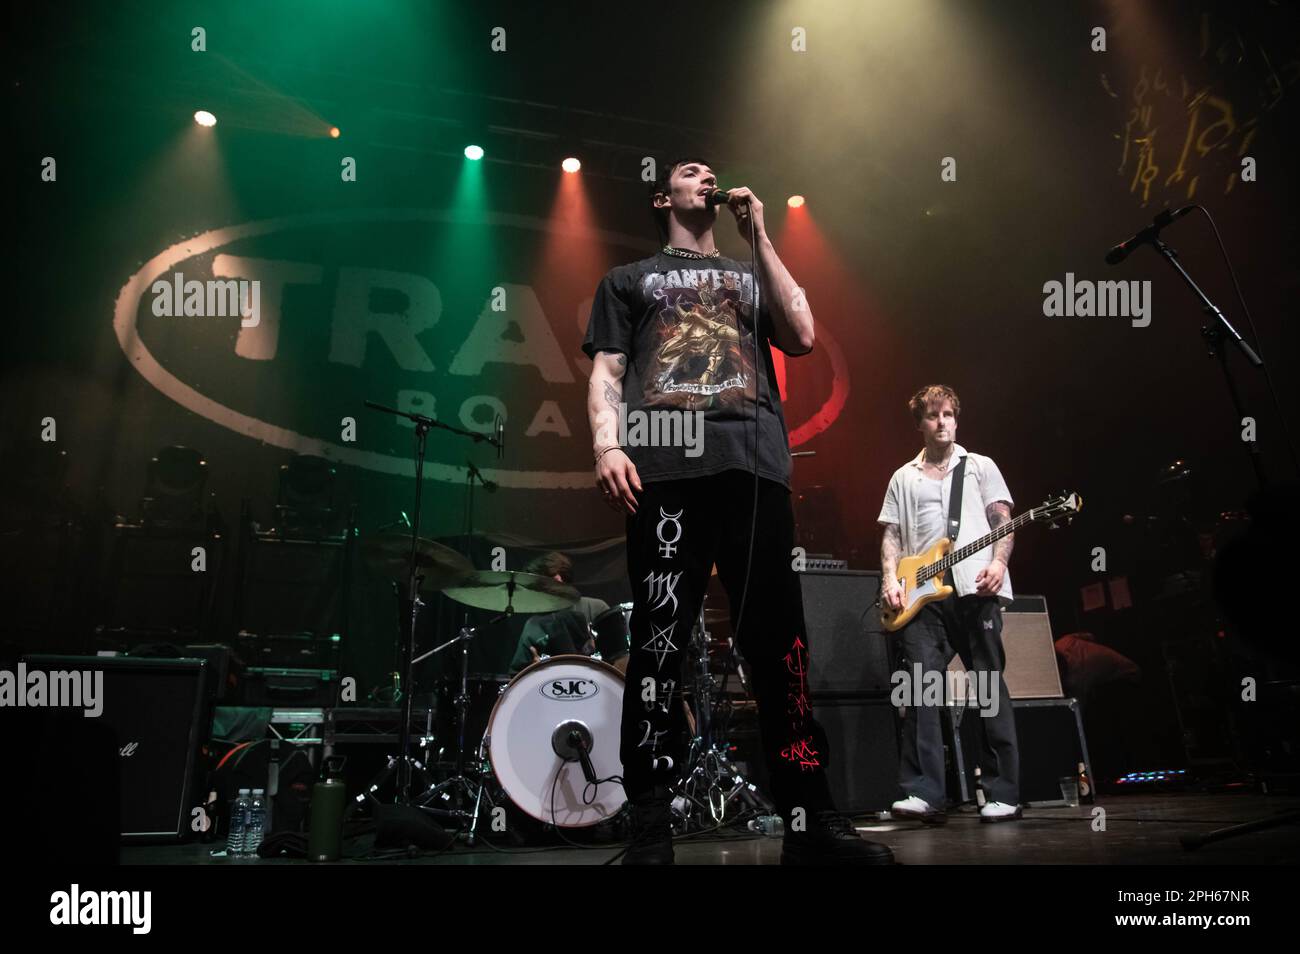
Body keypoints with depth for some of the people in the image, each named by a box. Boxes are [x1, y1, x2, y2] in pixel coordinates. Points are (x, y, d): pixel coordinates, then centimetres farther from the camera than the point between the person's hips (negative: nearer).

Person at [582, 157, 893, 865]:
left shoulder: (751, 276, 31)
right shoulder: (629, 280, 26)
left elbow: (801, 337, 11)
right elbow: (606, 372, 12)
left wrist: (758, 236, 14)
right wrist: (607, 445, -8)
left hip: (755, 465, 2)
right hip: (665, 465, -2)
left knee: (779, 639, -4)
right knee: (658, 641, -7)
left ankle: (809, 819, 0)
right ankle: (649, 829, -2)